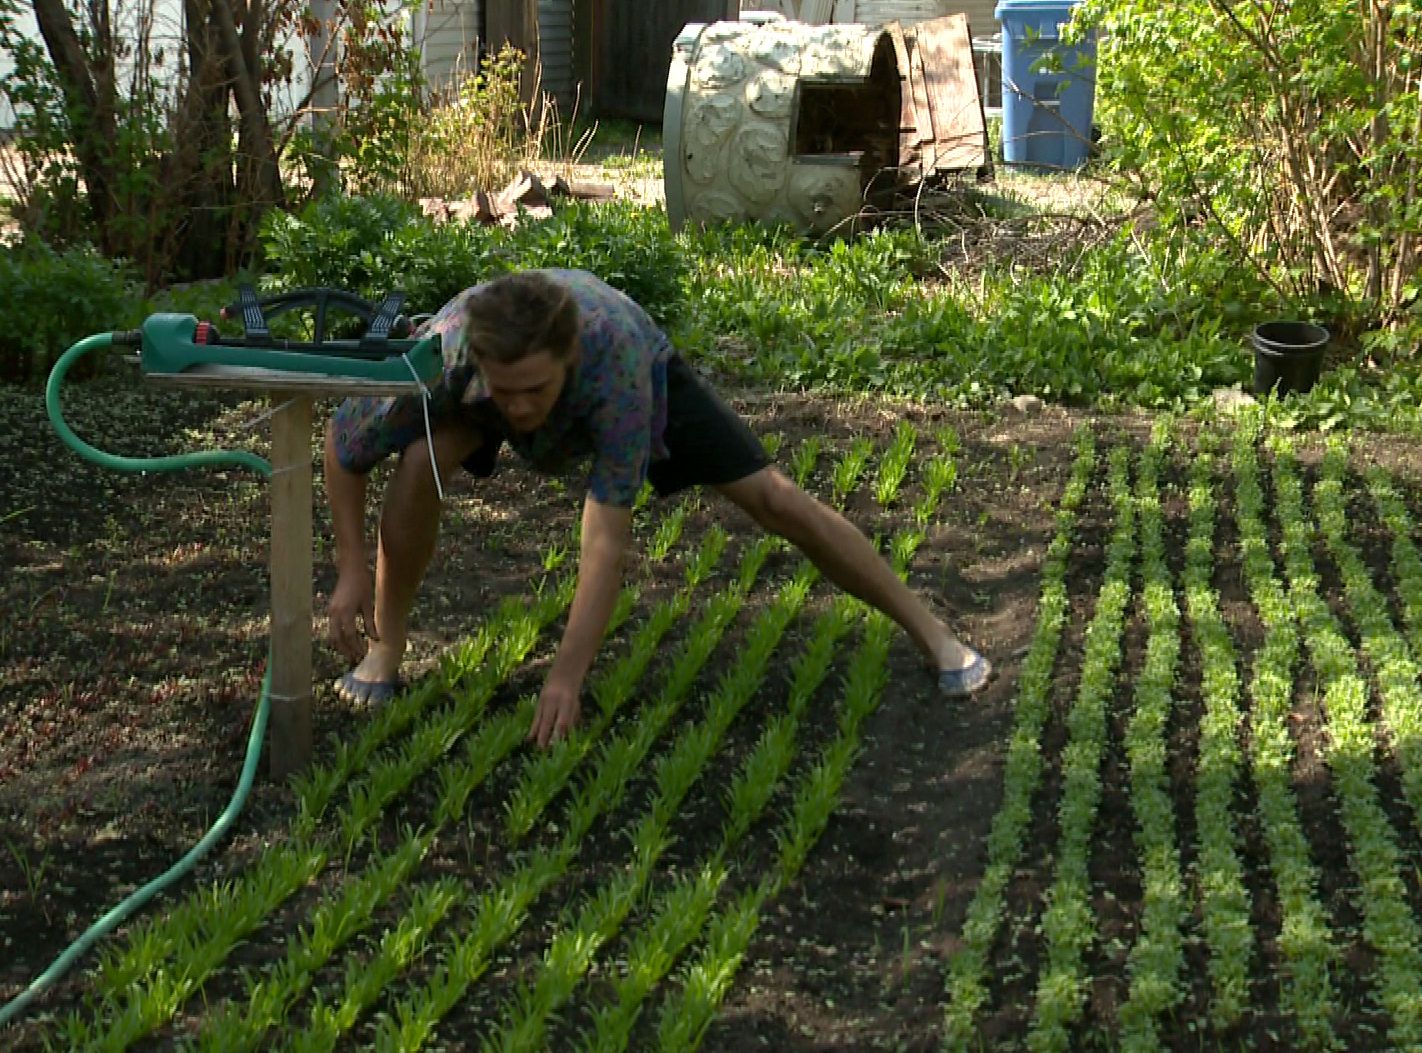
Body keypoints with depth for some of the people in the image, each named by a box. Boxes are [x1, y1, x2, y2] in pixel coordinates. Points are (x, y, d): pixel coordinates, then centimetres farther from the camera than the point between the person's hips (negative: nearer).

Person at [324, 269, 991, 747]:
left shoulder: (616, 350, -48)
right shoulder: (440, 359, -42)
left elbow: (609, 529, -45)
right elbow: (342, 444, -22)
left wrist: (568, 673, -47)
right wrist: (350, 569, -26)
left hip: (634, 368, -1)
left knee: (772, 497, -10)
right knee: (422, 462, -30)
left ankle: (930, 633, 5)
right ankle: (384, 651, -8)